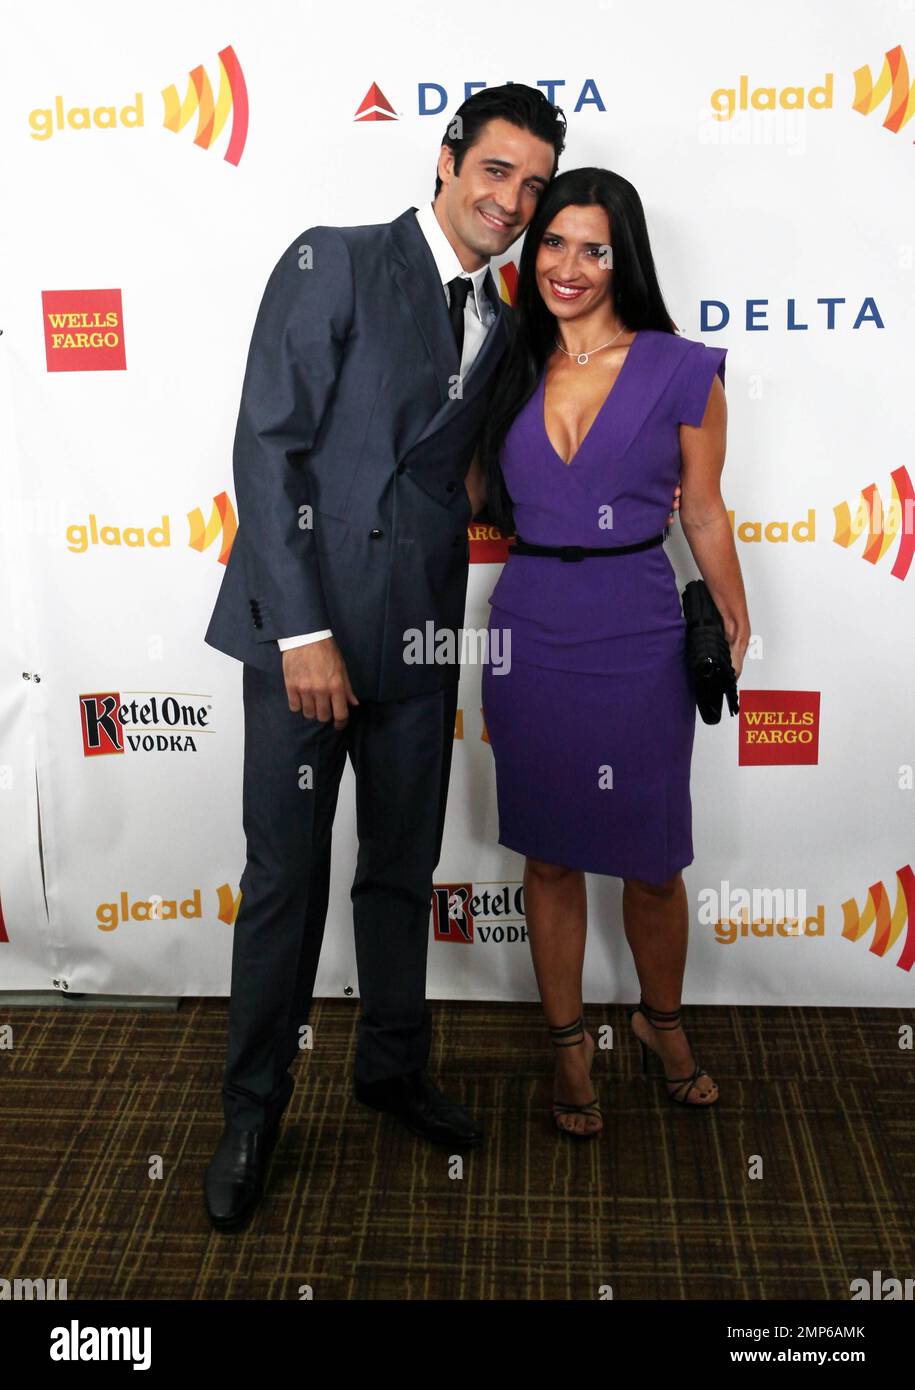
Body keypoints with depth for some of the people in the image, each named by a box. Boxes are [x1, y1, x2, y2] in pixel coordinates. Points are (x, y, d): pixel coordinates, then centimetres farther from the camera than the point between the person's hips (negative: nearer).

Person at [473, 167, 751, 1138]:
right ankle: (569, 1046, 31)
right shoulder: (509, 370, 6)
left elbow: (704, 513, 3)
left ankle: (662, 1021, 37)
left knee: (651, 859, 9)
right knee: (550, 855, 12)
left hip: (637, 638, -2)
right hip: (532, 634, 3)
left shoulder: (681, 373, -3)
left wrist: (735, 630, 7)